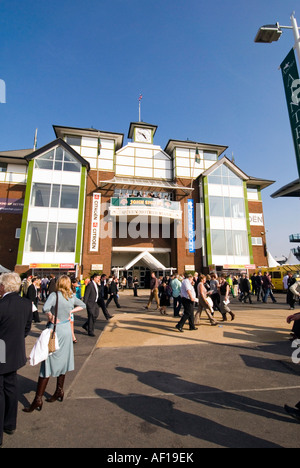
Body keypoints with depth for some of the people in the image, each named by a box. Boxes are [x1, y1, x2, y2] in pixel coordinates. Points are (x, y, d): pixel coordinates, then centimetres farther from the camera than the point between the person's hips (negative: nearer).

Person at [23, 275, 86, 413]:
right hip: (67, 330, 6)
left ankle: (38, 399, 14)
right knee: (62, 361, 19)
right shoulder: (72, 297, 0)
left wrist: (51, 316, -14)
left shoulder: (55, 295, -16)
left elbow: (45, 308, -32)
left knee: (48, 363, 4)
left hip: (55, 330, -6)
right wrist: (70, 311, 8)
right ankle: (59, 391, 33)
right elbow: (83, 305, 13)